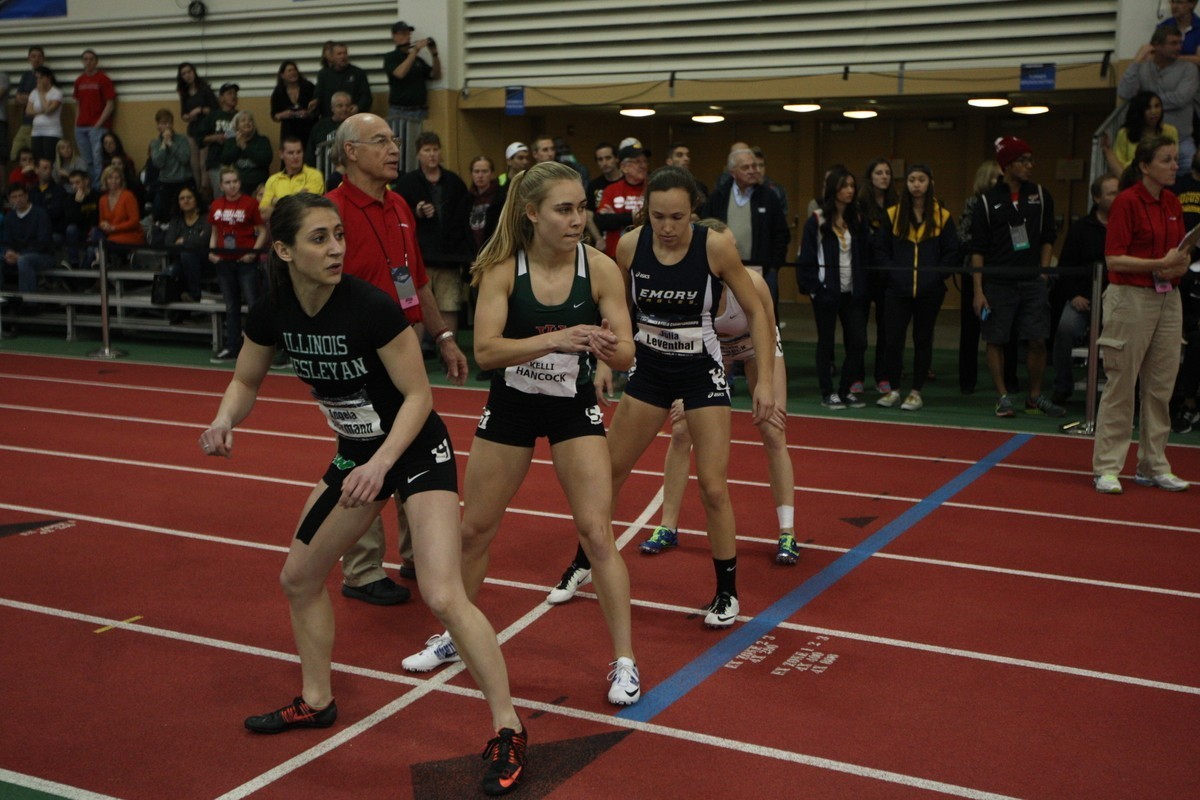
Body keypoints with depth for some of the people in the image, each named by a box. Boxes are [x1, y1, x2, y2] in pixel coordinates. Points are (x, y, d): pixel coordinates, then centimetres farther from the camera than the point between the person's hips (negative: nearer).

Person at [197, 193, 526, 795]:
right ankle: (316, 701, 37)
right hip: (356, 454, 7)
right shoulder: (272, 314, -10)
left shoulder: (371, 307, -27)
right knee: (298, 577, 15)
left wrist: (381, 464, -31)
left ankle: (508, 730, -3)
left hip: (417, 452, -7)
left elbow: (418, 395, -20)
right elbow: (246, 383, 7)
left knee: (443, 597, -18)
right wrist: (224, 421, -13)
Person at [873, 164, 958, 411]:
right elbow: (880, 249, 6)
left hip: (929, 291, 0)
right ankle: (893, 389, 12)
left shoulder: (942, 216, 3)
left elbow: (952, 252, 3)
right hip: (897, 290, 0)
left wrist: (936, 274, -9)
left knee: (923, 340, 7)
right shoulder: (893, 215, 5)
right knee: (893, 339, -2)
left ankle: (916, 392, 15)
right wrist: (892, 272, -7)